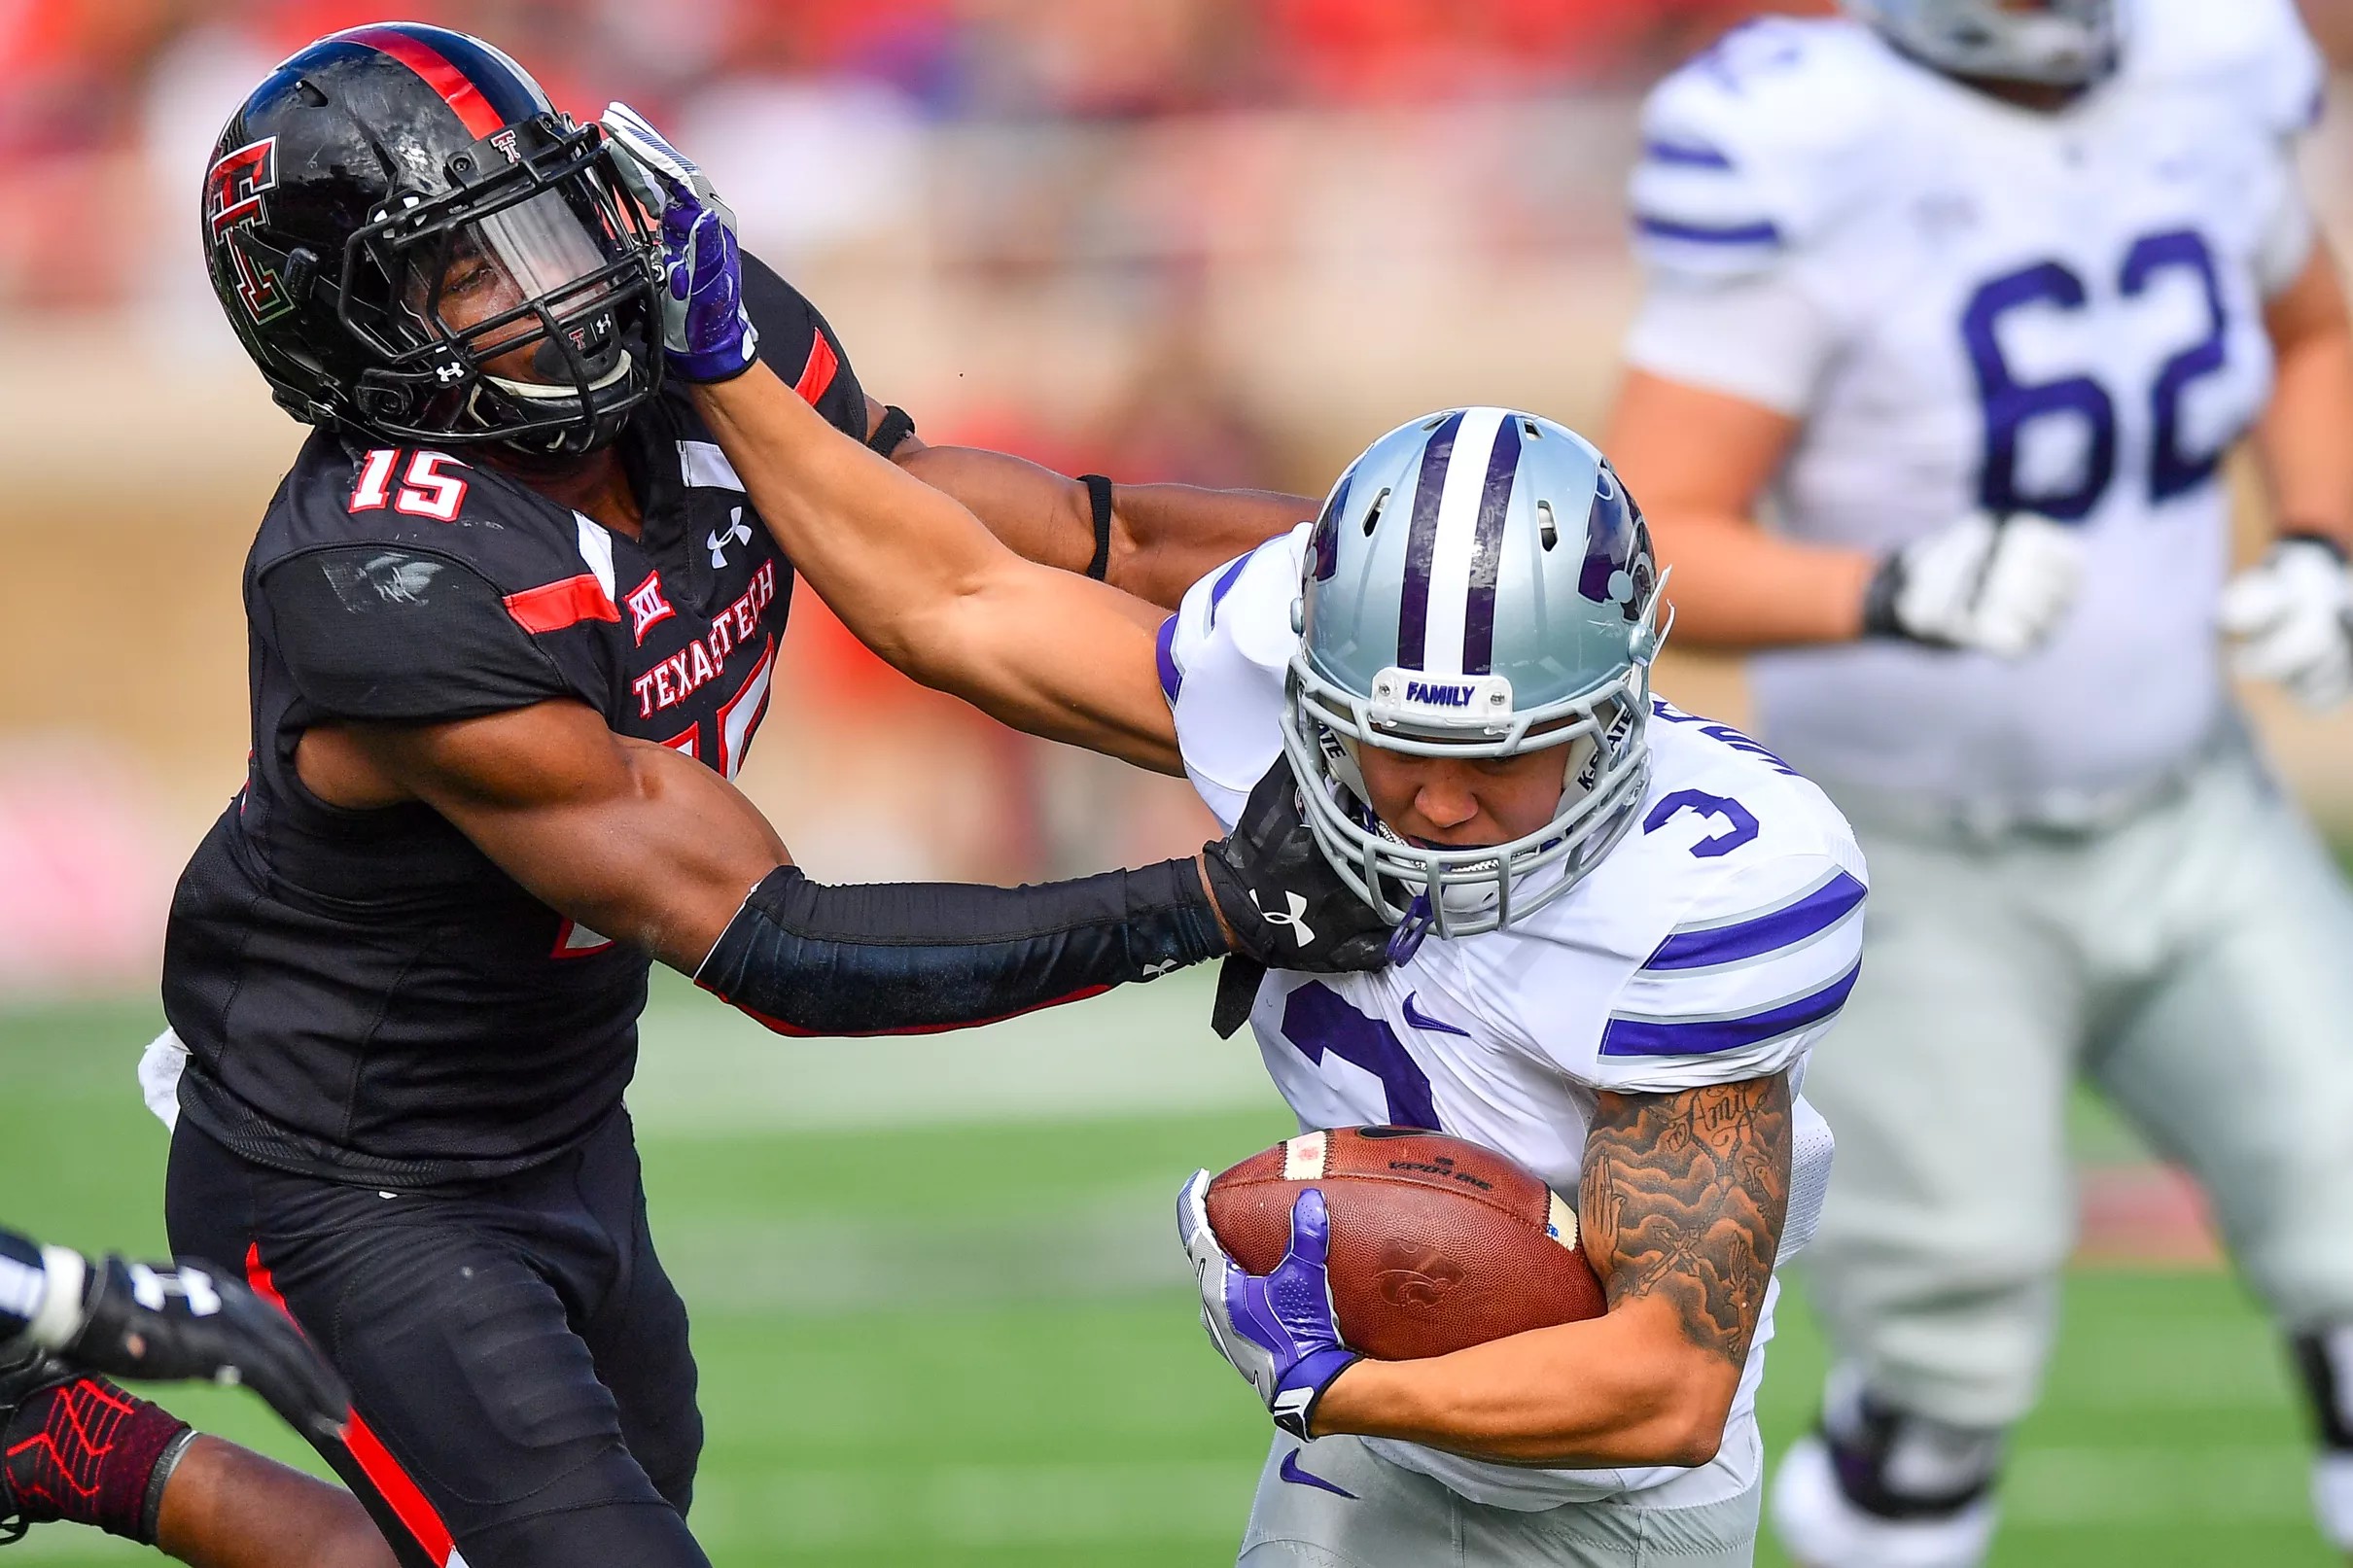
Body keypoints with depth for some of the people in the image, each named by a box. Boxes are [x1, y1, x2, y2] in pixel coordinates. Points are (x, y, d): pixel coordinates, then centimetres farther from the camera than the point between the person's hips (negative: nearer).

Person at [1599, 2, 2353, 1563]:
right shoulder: (1810, 165, -22)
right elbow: (1647, 553, -23)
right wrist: (1894, 594, -39)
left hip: (2189, 831, 5)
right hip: (1928, 878, -4)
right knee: (1955, 1366, 2)